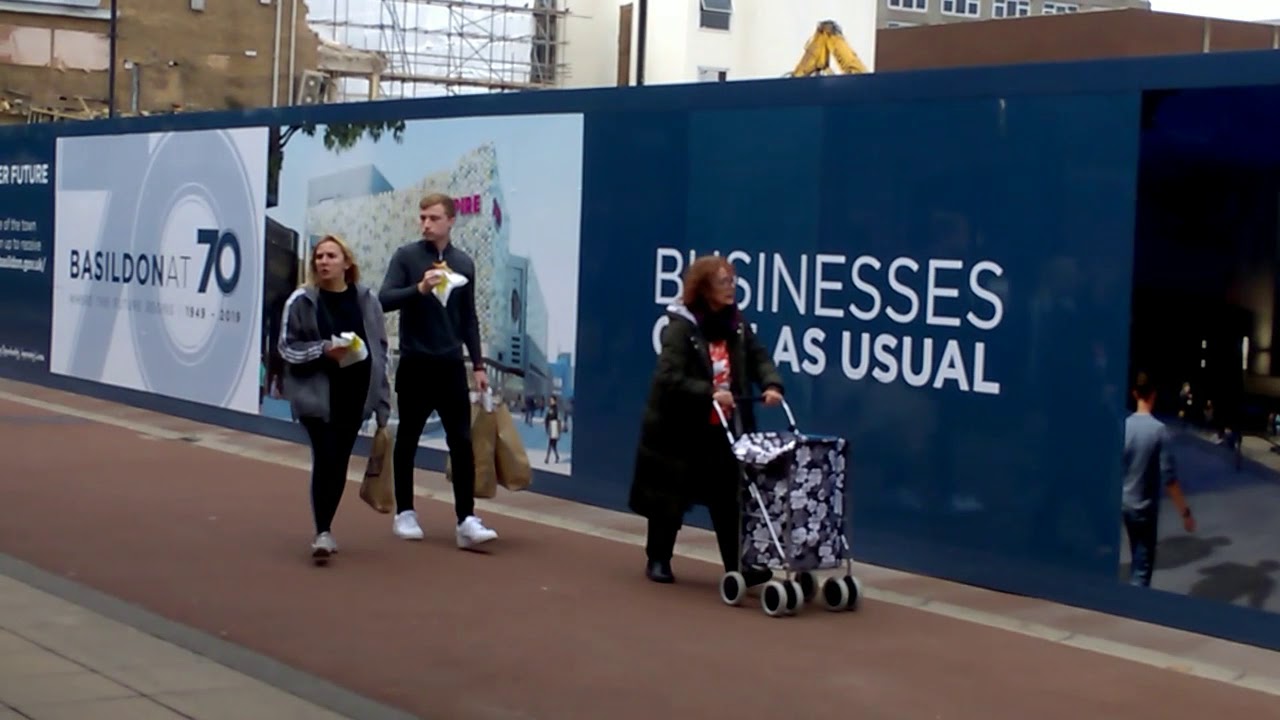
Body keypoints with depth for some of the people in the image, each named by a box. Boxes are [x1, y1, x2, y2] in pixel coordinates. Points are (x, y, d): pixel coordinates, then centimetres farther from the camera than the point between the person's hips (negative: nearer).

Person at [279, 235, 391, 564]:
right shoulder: (301, 301, -3)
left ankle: (325, 528, 22)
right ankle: (323, 532, -8)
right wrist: (323, 351, -18)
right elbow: (287, 347, -2)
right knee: (325, 460, -12)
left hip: (355, 394, 3)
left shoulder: (366, 299, 5)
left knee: (339, 462, 9)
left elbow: (380, 348, 9)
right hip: (316, 394, -3)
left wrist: (381, 396, 5)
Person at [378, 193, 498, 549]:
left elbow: (468, 318, 12)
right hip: (415, 364, -2)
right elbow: (384, 300, -11)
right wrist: (420, 288, -26)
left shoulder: (464, 263, 7)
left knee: (462, 441, -4)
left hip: (451, 365, 2)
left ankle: (466, 520, -5)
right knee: (408, 439, 7)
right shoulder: (406, 256, -2)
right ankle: (404, 514, 19)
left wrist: (478, 364, 8)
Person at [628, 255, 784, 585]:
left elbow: (758, 357, 2)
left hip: (724, 429, 5)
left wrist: (772, 384, -18)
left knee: (729, 496, 0)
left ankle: (739, 565, 3)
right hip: (679, 429, -5)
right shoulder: (681, 327, -17)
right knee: (670, 497, 8)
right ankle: (658, 560, 24)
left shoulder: (736, 323, 5)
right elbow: (668, 378, -24)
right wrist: (710, 392, -32)